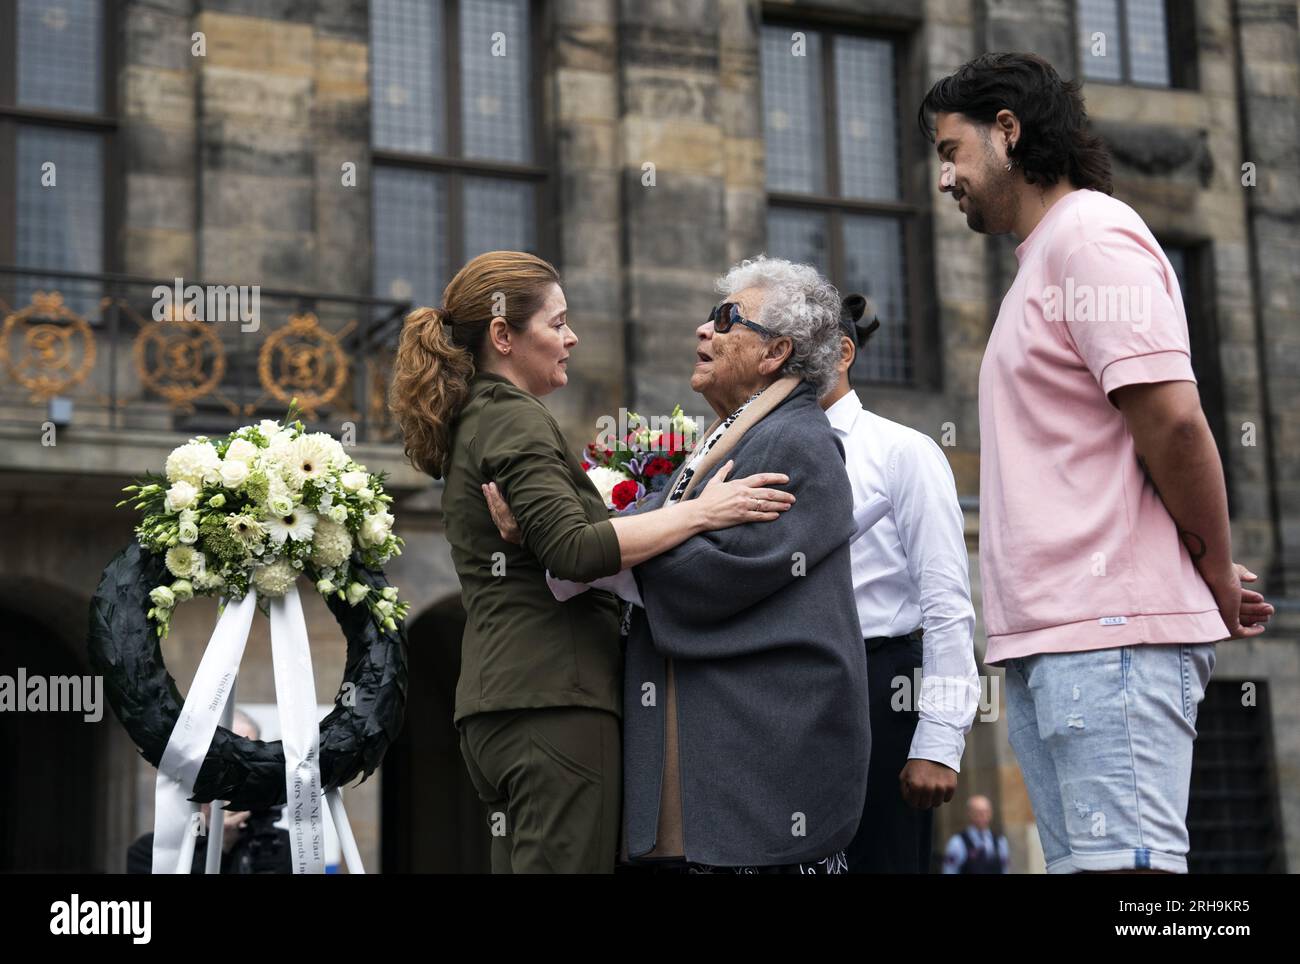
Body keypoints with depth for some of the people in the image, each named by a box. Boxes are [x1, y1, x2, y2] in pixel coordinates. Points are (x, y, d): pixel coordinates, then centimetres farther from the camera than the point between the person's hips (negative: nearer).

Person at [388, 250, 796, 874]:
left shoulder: (470, 424, 20)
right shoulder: (514, 419, -8)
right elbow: (574, 550, -21)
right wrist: (701, 511, -19)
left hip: (495, 703, 10)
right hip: (551, 697, -10)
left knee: (521, 859, 10)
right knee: (568, 862, -10)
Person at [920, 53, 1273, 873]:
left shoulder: (1090, 234, -7)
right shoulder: (1044, 260, 23)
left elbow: (1173, 421, -17)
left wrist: (1219, 578, -6)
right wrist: (1217, 574, 12)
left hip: (1109, 634, -10)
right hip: (1047, 641, 10)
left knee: (1124, 860, -11)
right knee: (1077, 860, 9)